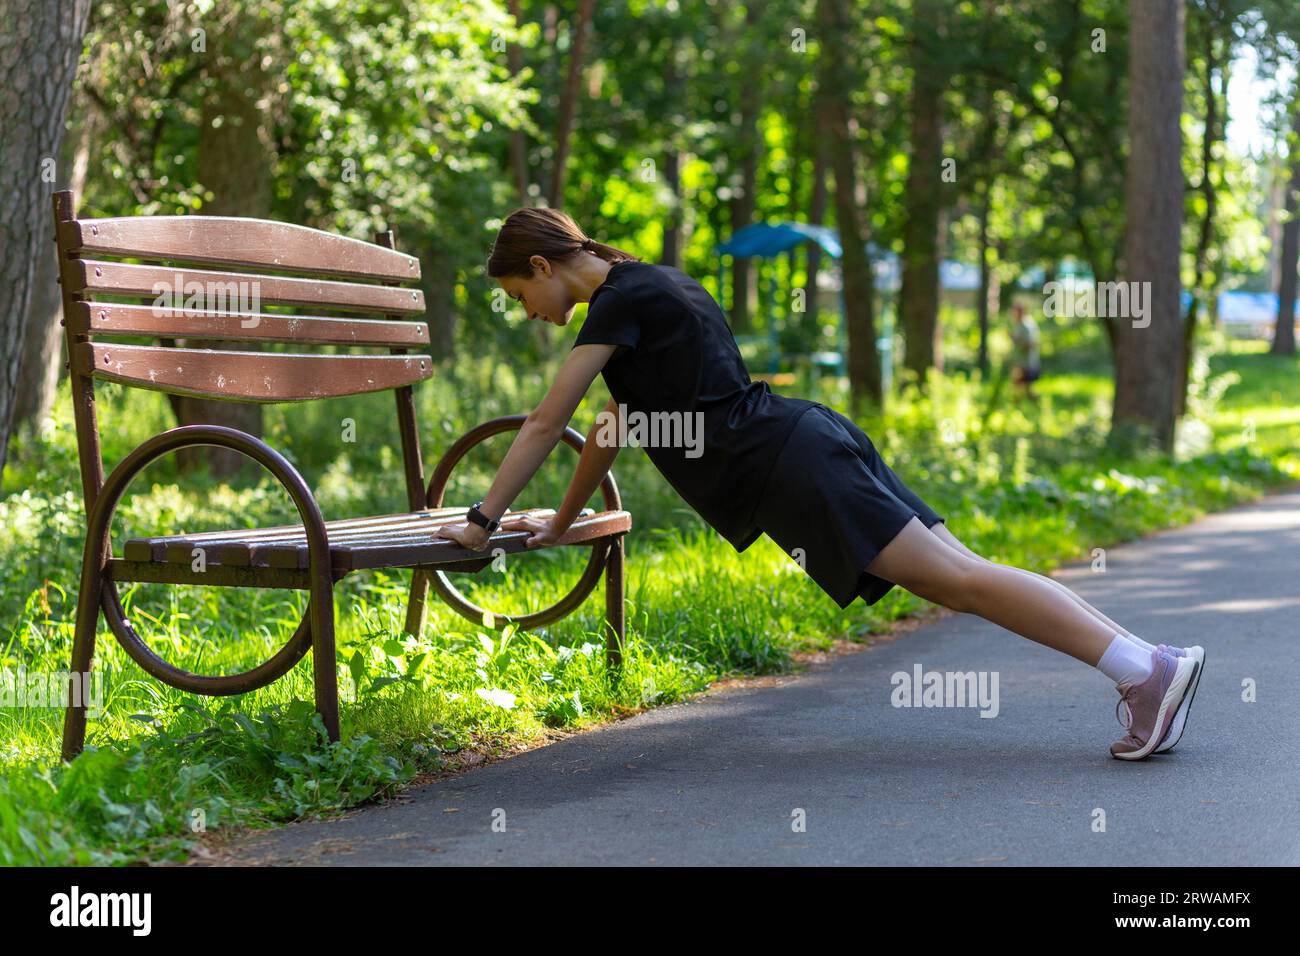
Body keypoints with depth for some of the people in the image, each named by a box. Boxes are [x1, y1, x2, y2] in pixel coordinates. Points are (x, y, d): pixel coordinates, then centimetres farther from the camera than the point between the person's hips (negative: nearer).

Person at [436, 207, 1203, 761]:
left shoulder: (619, 301, -5)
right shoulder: (646, 288, 24)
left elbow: (547, 424, -6)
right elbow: (619, 420, 33)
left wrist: (483, 521, 2)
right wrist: (562, 521, 38)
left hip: (788, 465, -9)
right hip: (807, 438, 9)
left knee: (958, 578, -17)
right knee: (962, 576, 1)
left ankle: (1150, 669, -25)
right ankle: (1145, 663, -7)